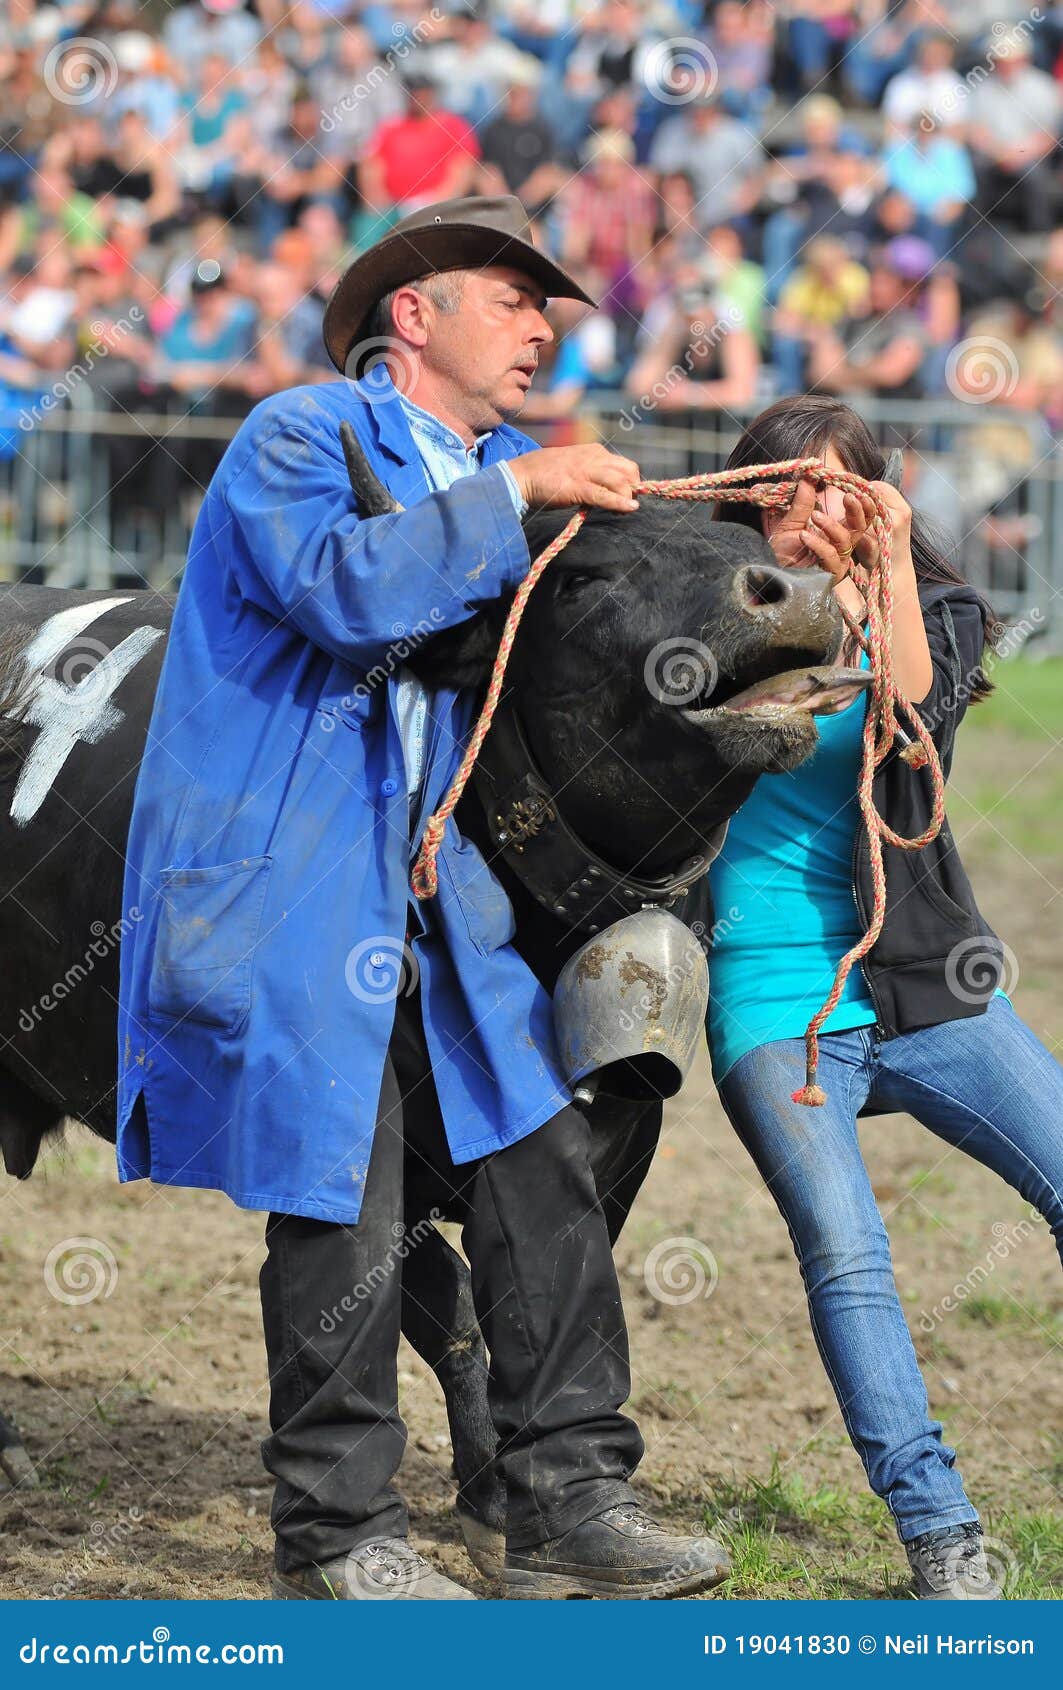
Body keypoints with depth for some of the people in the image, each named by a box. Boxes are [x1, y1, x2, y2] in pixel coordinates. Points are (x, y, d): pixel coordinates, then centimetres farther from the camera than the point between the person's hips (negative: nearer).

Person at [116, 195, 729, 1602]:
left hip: (429, 896, 8)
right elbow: (345, 587, -26)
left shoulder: (487, 477, 18)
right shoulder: (298, 437, -7)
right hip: (287, 894, -8)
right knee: (345, 1222, -5)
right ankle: (334, 1537, 8)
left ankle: (571, 1502, 7)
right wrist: (514, 491, -20)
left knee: (542, 1170, 1)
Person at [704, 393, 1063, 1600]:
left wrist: (885, 569, -19)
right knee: (843, 1255, -19)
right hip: (775, 1005, -2)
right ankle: (942, 1544, -16)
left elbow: (916, 713, -13)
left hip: (923, 988, 2)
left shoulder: (937, 612, 7)